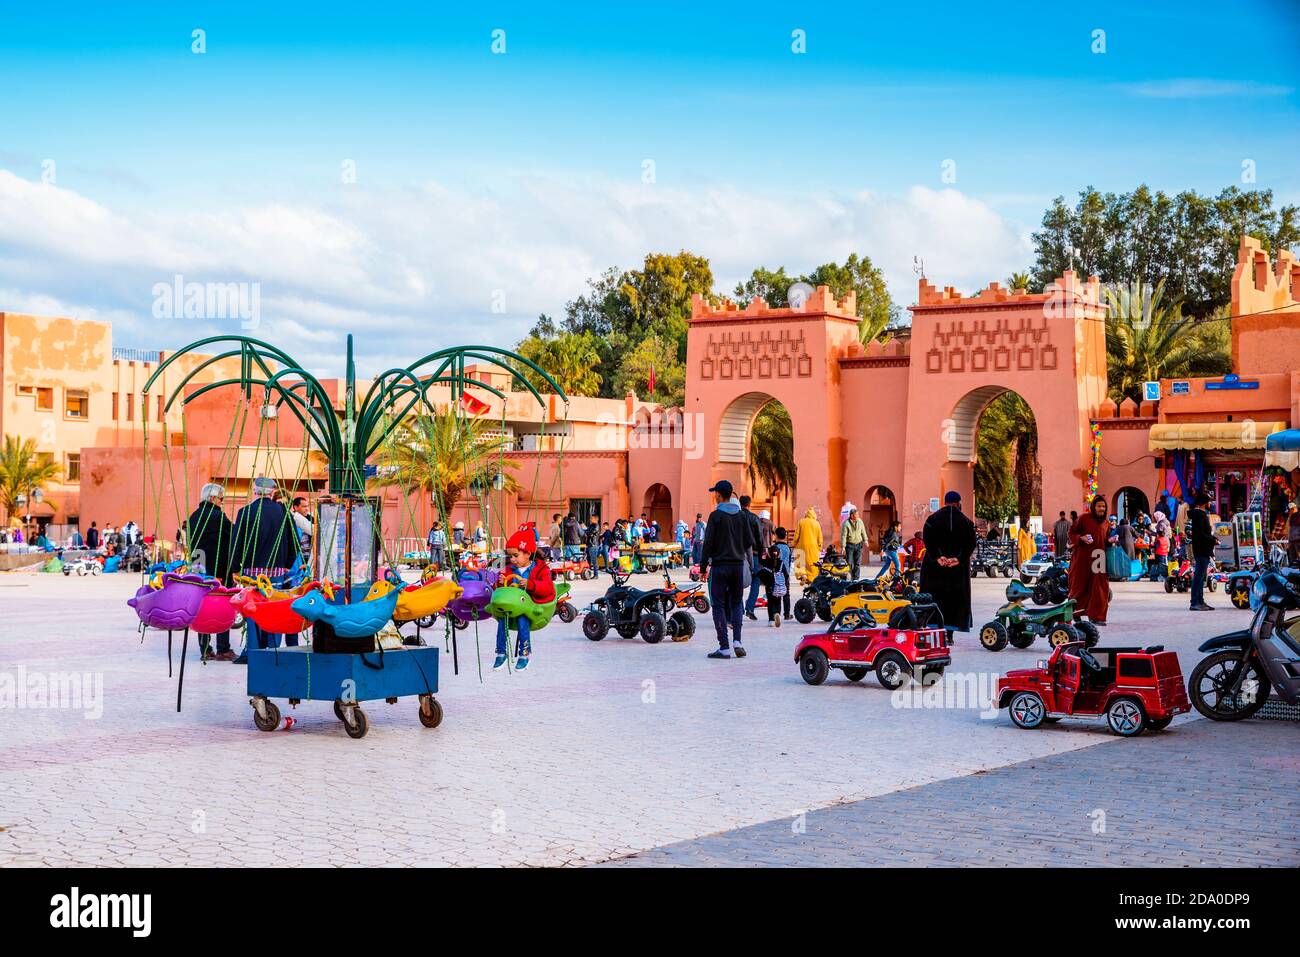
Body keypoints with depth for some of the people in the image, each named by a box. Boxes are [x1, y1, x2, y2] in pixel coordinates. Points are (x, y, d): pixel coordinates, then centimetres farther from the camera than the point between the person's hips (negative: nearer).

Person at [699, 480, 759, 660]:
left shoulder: (716, 515, -8)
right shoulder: (741, 515, 7)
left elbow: (708, 542, -9)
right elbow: (750, 542, 9)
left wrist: (703, 567, -3)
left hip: (719, 565, -5)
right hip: (738, 564, 5)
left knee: (719, 605, 1)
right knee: (737, 602, 16)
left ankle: (724, 647, -3)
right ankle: (737, 640, 0)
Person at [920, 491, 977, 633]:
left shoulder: (933, 519, 1)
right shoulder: (966, 522, 4)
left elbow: (927, 539, -10)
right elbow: (970, 544, -4)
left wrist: (937, 557, -14)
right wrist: (958, 559, -11)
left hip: (934, 566, -1)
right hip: (958, 567, 1)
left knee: (933, 596, 5)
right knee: (955, 598, 5)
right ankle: (949, 633, 1)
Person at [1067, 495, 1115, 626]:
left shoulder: (1106, 522, 13)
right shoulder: (1083, 518, -2)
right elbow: (1072, 532, 0)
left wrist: (1110, 540, 1)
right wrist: (1081, 538, -17)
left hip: (1098, 559, 4)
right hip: (1083, 557, -4)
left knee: (1099, 587, -2)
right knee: (1080, 584, 1)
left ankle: (1096, 616, 2)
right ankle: (1074, 613, 17)